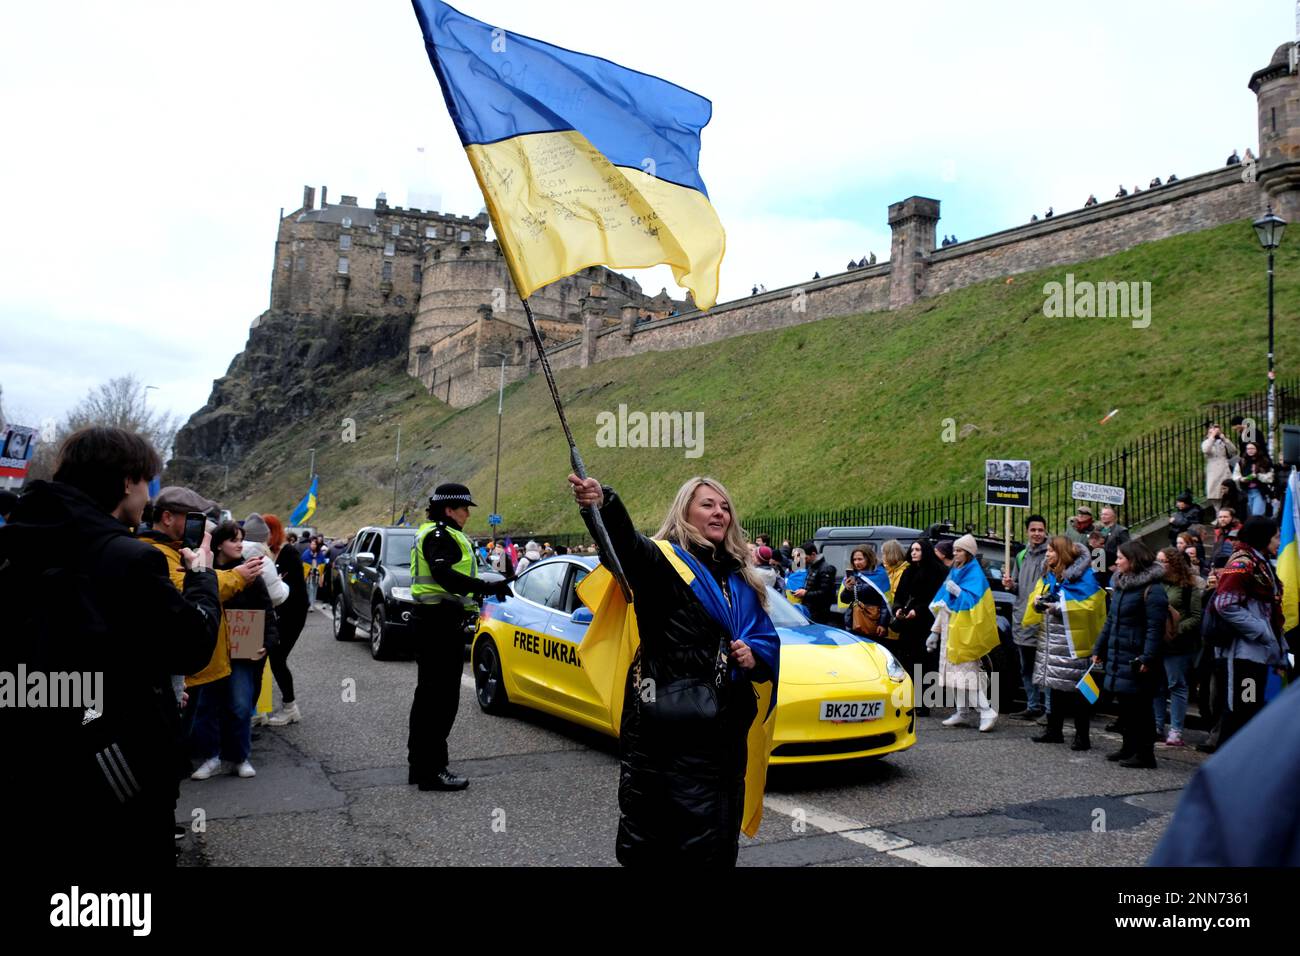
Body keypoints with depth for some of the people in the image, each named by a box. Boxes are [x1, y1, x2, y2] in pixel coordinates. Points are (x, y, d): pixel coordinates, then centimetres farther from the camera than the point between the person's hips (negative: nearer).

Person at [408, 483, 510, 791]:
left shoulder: (432, 533, 19)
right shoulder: (441, 535, -14)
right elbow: (444, 575, -30)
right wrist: (487, 587, -35)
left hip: (432, 620, 11)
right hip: (443, 622, -11)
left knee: (428, 693, 18)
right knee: (442, 696, -8)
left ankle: (420, 763, 28)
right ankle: (432, 771, -4)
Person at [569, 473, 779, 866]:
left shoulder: (740, 580, 14)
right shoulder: (662, 560, -7)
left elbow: (767, 638, 19)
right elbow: (625, 542, -30)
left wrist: (755, 656, -5)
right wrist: (601, 504, -52)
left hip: (725, 727, 7)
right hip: (668, 729, -6)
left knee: (719, 841, 18)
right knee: (653, 840, 0)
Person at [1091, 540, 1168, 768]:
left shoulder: (1151, 590, -14)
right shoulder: (1120, 585, 14)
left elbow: (1155, 628, -19)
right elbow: (1111, 621, 20)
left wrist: (1148, 658, -25)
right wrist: (1099, 648, 18)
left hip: (1136, 659, -9)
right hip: (1117, 655, 9)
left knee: (1140, 706, -2)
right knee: (1124, 704, 15)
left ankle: (1145, 754, 6)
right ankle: (1129, 748, 26)